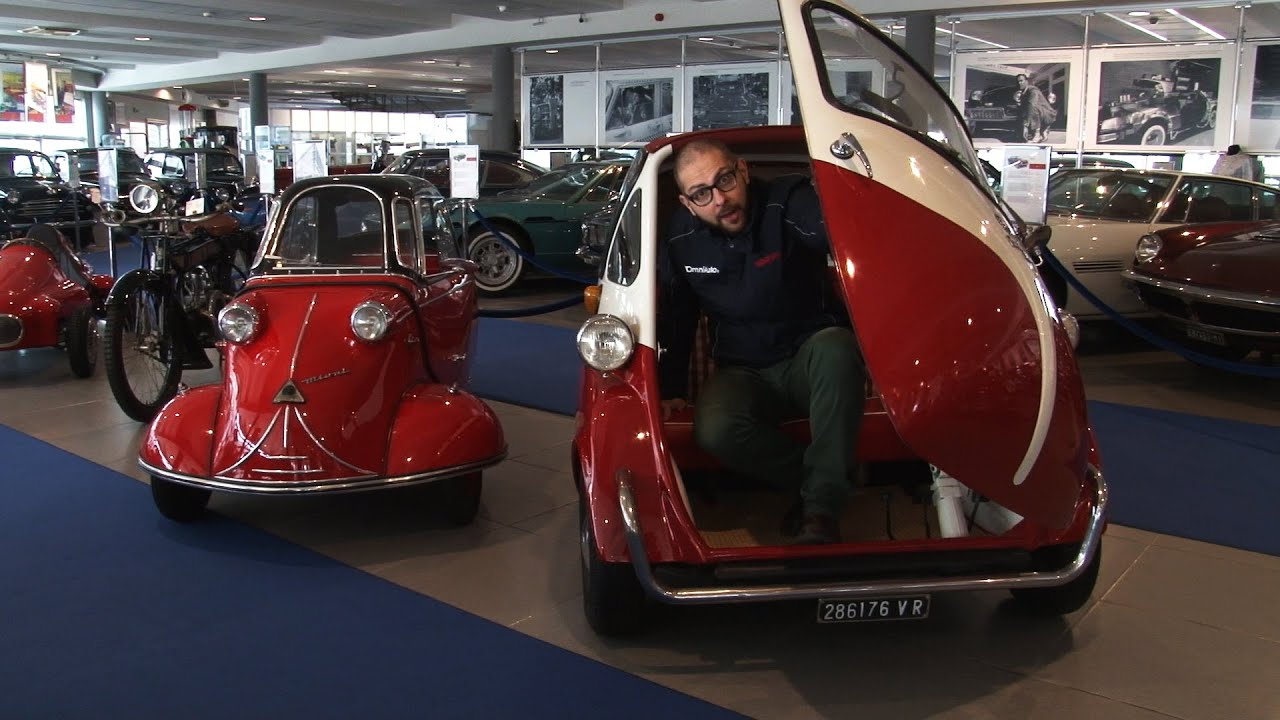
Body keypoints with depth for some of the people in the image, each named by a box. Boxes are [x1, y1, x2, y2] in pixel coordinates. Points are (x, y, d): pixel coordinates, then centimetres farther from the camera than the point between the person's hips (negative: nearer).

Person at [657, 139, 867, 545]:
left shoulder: (789, 203, -14)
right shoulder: (682, 241, -1)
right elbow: (675, 321, 13)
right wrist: (672, 390, 10)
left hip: (811, 360, -2)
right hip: (744, 374, 2)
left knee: (837, 346, -38)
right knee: (714, 430, -31)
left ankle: (822, 507, -32)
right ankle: (820, 483, -11)